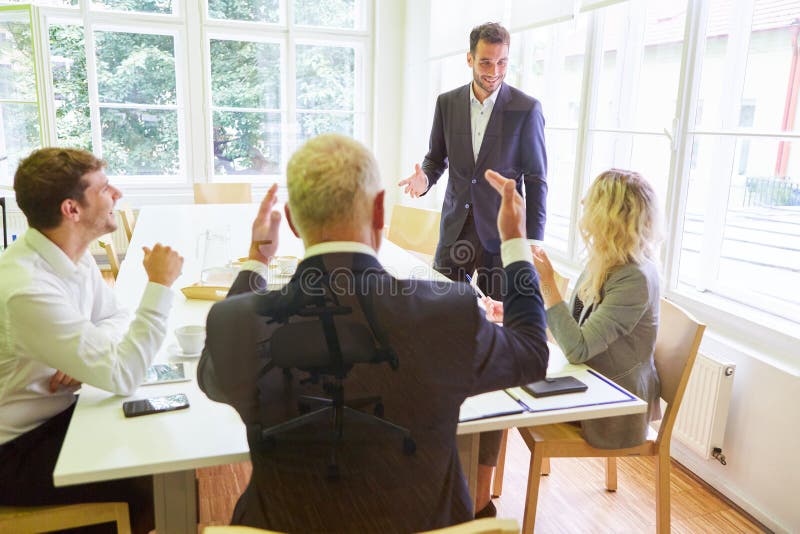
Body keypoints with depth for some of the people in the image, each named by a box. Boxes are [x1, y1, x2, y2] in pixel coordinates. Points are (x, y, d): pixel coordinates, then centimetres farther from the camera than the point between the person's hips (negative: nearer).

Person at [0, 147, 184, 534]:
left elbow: (115, 318, 9)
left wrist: (93, 353, -14)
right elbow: (123, 377, -32)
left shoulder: (73, 255, -4)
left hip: (56, 415, 8)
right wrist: (159, 285, -27)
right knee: (160, 488, -11)